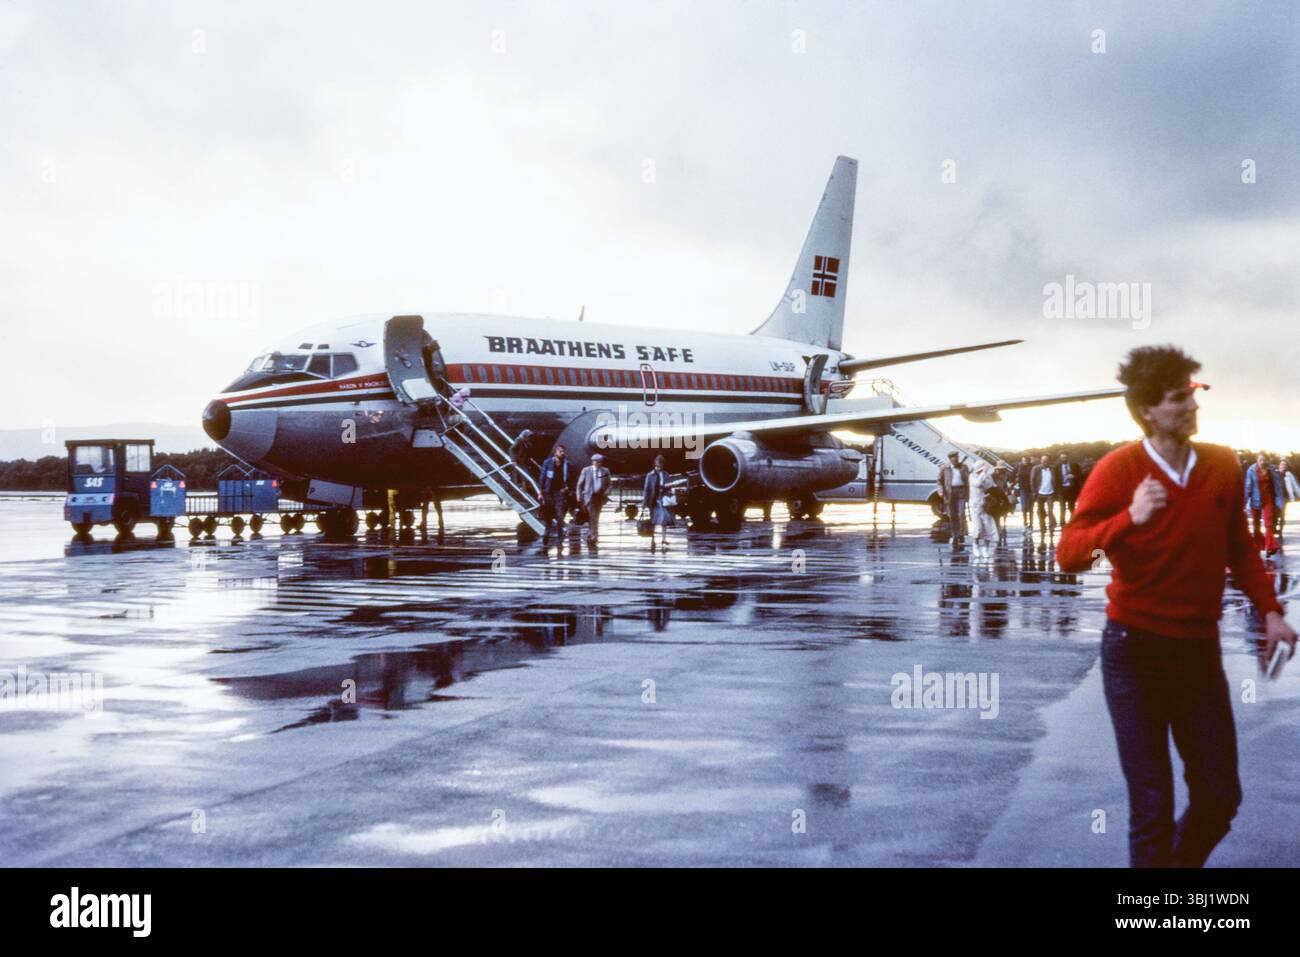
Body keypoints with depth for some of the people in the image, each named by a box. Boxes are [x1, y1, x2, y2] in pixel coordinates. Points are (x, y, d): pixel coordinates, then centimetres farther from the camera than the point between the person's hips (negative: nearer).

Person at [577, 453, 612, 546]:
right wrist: (579, 496, -3)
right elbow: (580, 484, 5)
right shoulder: (586, 470, 1)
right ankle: (593, 535, -12)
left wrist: (606, 493, -7)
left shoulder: (605, 471, 7)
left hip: (600, 496, 3)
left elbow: (608, 484, 11)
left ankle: (591, 536, 17)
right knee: (592, 516, -12)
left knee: (596, 517, 7)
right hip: (589, 496, -3)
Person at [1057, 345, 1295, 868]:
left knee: (1220, 796, 9)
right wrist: (1130, 518, -30)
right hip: (1135, 650, -4)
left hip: (1200, 649, 4)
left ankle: (1181, 861, 35)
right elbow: (1068, 554, -16)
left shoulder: (1223, 466, 1)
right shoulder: (1119, 469, -11)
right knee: (1152, 804, 1)